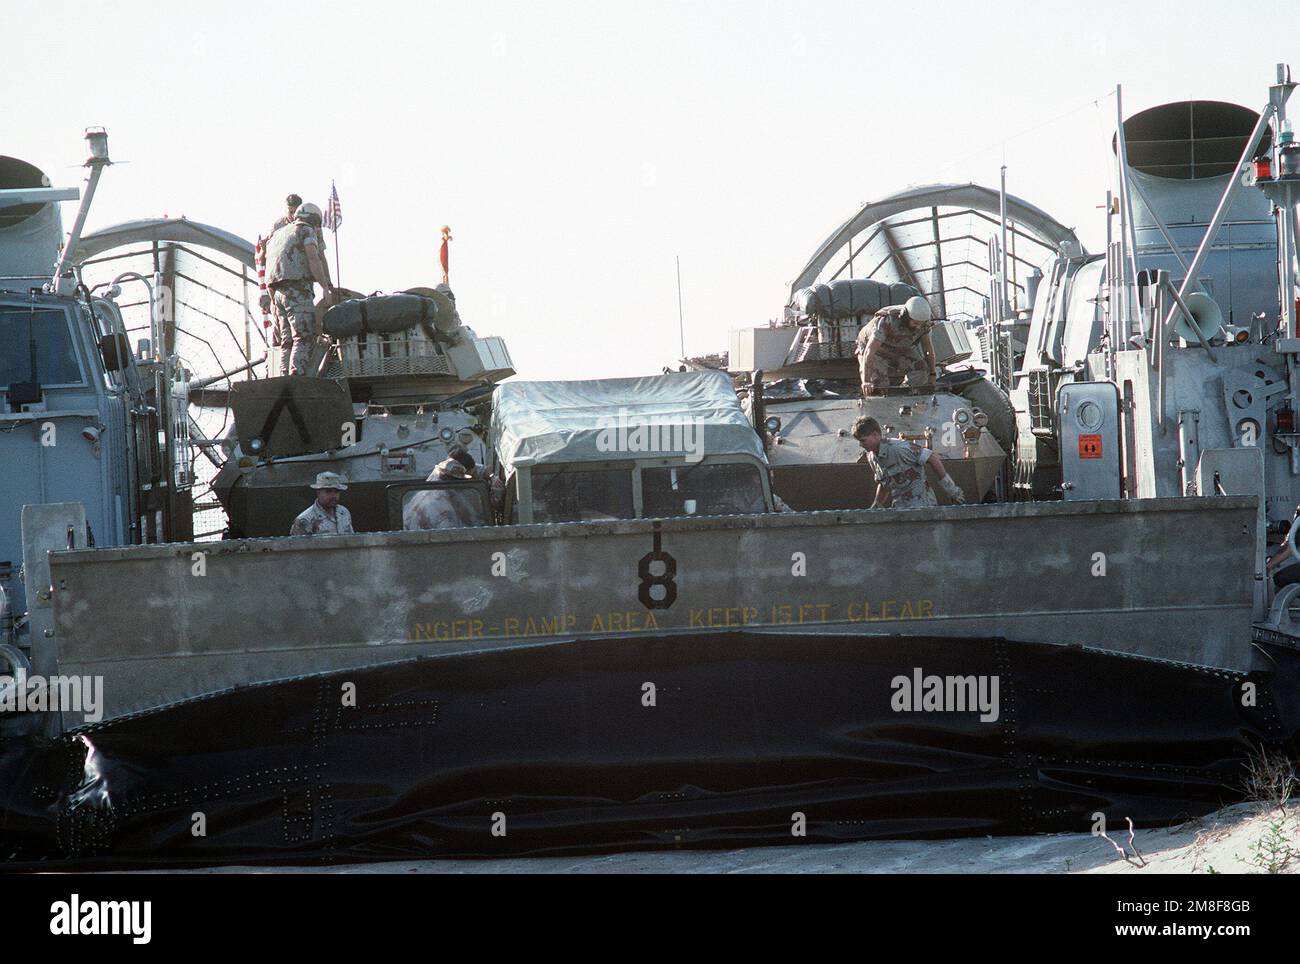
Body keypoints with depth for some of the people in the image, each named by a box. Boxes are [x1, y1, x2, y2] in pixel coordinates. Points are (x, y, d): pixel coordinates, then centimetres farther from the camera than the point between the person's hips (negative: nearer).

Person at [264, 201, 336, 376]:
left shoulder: (277, 235, 28)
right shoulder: (307, 231, 5)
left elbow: (269, 271, 26)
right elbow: (314, 259, -10)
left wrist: (273, 300, 30)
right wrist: (326, 288, -14)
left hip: (278, 292, 8)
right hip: (297, 289, -8)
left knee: (287, 342, 8)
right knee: (305, 338, -14)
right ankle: (297, 375, -28)